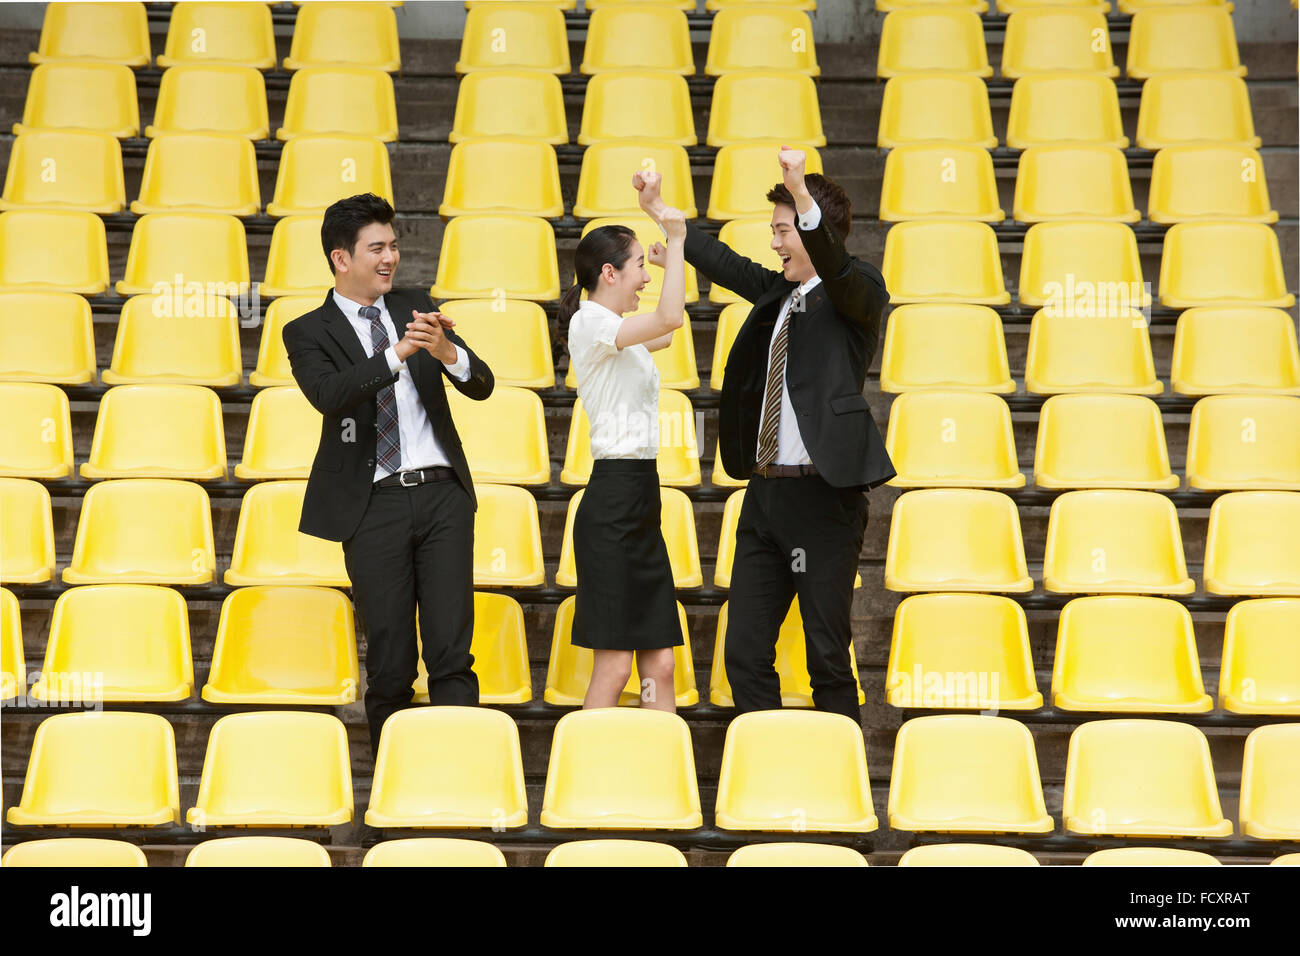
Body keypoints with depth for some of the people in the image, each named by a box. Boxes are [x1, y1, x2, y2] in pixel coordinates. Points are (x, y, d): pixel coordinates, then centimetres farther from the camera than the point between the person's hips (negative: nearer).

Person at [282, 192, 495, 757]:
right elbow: (328, 394, -18)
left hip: (442, 495, 2)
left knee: (452, 652, -4)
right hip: (375, 505, -2)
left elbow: (481, 386, 5)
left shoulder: (416, 308, 12)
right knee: (389, 662, 4)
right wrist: (397, 354, -30)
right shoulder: (309, 333, 2)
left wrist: (447, 352, -18)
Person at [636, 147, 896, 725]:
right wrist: (659, 211, 35)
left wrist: (801, 193, -39)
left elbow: (834, 266, -25)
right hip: (764, 490, 8)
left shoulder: (858, 293, -4)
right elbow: (724, 264, 31)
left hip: (823, 495, -8)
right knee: (745, 653, 7)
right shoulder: (778, 294, 17)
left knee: (828, 656, -4)